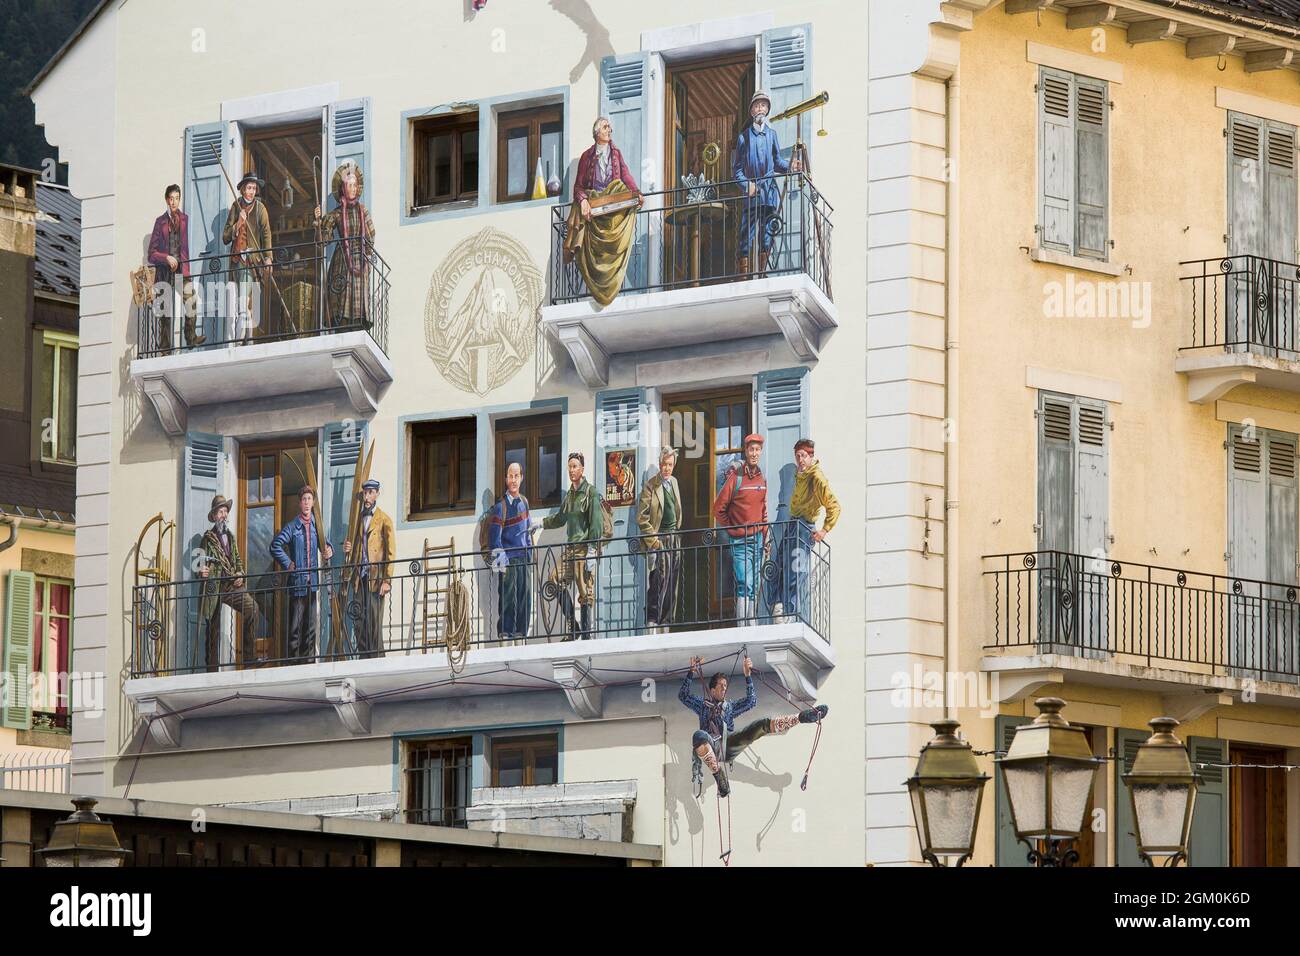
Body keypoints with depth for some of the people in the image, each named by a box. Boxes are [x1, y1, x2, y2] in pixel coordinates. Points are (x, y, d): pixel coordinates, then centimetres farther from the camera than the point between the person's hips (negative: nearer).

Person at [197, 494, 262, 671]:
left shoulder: (230, 536, 18)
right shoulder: (208, 538, 3)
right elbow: (201, 563, 1)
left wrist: (240, 575, 8)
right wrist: (202, 571, -22)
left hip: (231, 584, 4)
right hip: (213, 586, -4)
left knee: (253, 608, -21)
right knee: (213, 629, -1)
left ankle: (249, 656, -17)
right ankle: (212, 669, 6)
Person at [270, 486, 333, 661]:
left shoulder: (315, 525, 11)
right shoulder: (293, 526, -6)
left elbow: (323, 543, 23)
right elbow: (275, 546, -13)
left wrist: (328, 550, 2)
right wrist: (288, 564, -12)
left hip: (312, 581, 6)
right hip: (297, 581, -6)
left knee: (310, 626, 10)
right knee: (295, 626, -5)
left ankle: (309, 659, 15)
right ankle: (293, 659, -3)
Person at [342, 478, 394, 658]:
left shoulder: (384, 520, 1)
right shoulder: (358, 519, 17)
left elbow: (391, 554, -2)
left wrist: (387, 581, -10)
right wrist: (347, 550, -1)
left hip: (375, 577, -5)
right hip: (360, 576, 5)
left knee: (375, 622, -7)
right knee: (361, 621, 0)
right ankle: (364, 657, 1)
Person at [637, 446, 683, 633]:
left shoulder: (674, 482, 12)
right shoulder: (650, 486, -10)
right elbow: (641, 519, -11)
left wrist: (676, 531, 16)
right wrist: (653, 540, -14)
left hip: (673, 539, 7)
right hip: (658, 540, -7)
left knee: (672, 584, 7)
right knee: (658, 583, -12)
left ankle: (665, 624, 14)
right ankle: (652, 623, -8)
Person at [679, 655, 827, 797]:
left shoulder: (729, 706, 35)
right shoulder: (703, 704, 28)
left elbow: (751, 701, 26)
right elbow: (683, 695, 16)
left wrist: (748, 677, 20)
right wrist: (692, 672, 8)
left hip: (728, 745, 3)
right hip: (711, 746, -3)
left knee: (763, 724, -16)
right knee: (699, 736, -44)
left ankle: (801, 717, -26)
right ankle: (718, 776, -43)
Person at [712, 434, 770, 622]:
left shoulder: (761, 479, 9)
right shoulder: (735, 477, -9)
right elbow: (718, 508, -5)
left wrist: (767, 539, 14)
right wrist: (732, 530, -4)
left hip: (758, 540, 6)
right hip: (740, 541, -6)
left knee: (753, 588, 9)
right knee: (745, 585, -15)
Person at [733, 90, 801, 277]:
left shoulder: (771, 135, 16)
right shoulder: (744, 137, 10)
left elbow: (777, 162, 15)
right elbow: (736, 168, 8)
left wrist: (789, 166, -6)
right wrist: (746, 184, -10)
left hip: (769, 191, 2)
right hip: (751, 192, -2)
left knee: (767, 231, -4)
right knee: (746, 233, -7)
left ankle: (762, 269, -1)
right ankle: (743, 274, -7)